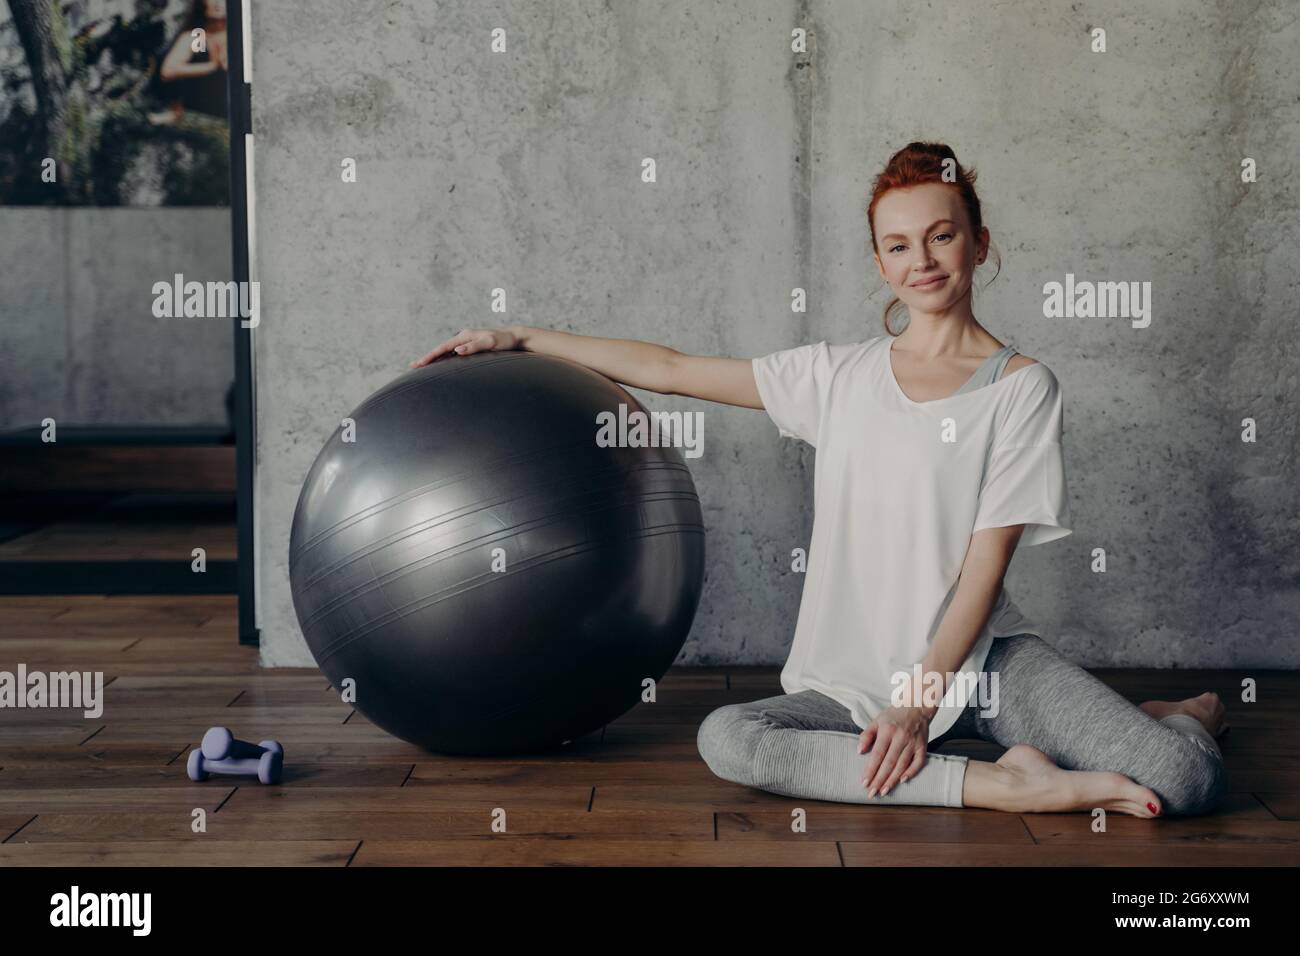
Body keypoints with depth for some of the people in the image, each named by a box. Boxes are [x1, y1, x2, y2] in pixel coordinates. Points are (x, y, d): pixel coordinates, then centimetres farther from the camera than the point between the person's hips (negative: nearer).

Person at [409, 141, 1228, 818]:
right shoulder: (840, 376, 10)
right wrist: (516, 339, 12)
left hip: (986, 660, -3)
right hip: (860, 681, 3)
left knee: (1187, 778, -26)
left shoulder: (1022, 388, 0)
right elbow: (671, 370, 13)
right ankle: (1009, 783, -23)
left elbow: (984, 568, -6)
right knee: (727, 739, -29)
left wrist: (921, 704, -15)